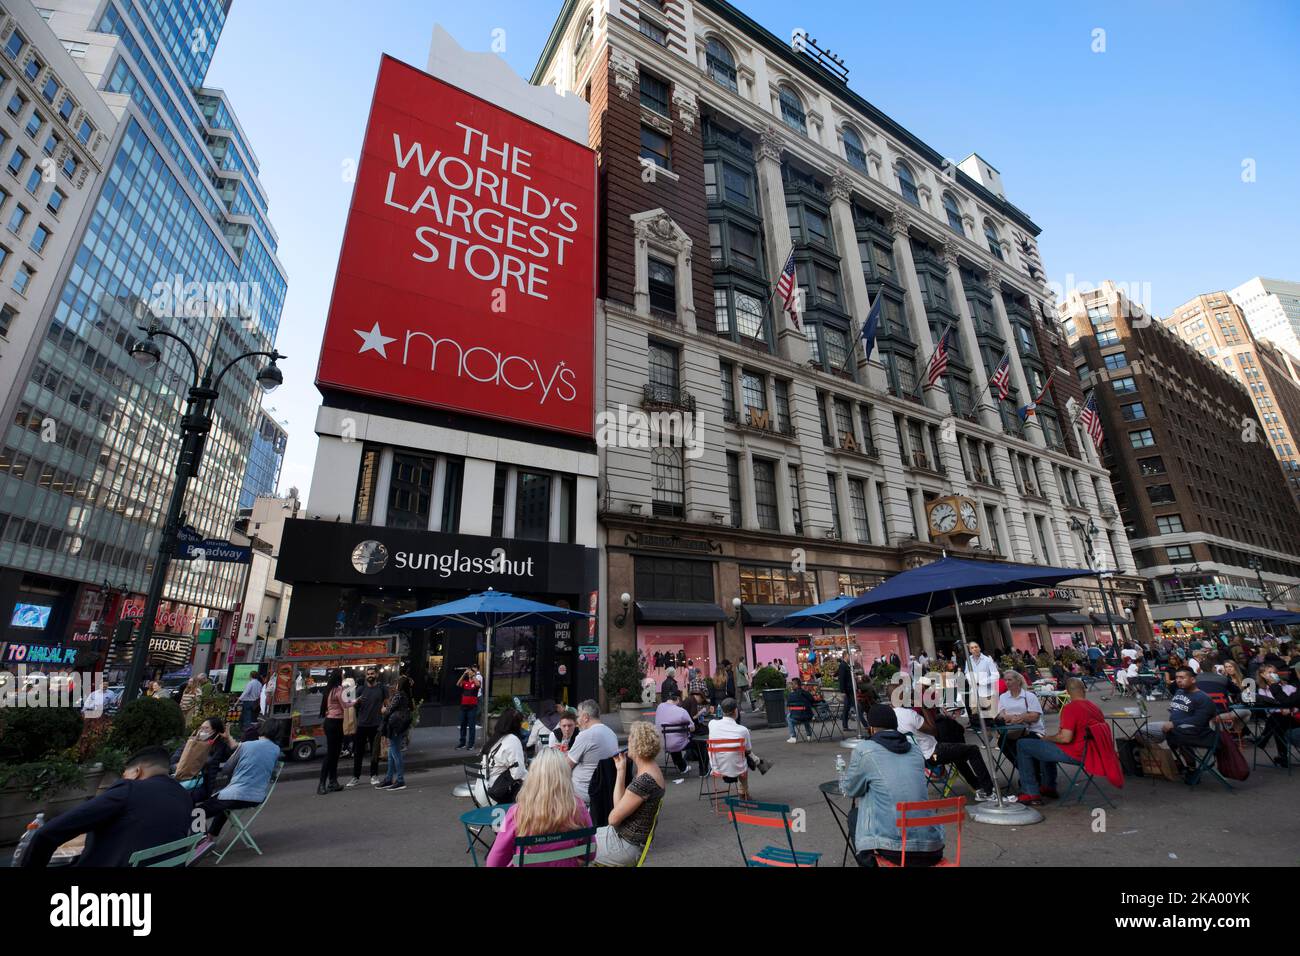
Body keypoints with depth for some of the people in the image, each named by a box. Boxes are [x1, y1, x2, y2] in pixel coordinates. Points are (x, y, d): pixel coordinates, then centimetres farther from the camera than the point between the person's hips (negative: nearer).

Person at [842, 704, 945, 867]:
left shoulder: (863, 750, -3)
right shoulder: (916, 750, 12)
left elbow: (850, 790, 12)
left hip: (895, 847, -5)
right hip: (933, 848, 5)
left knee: (854, 815, 23)